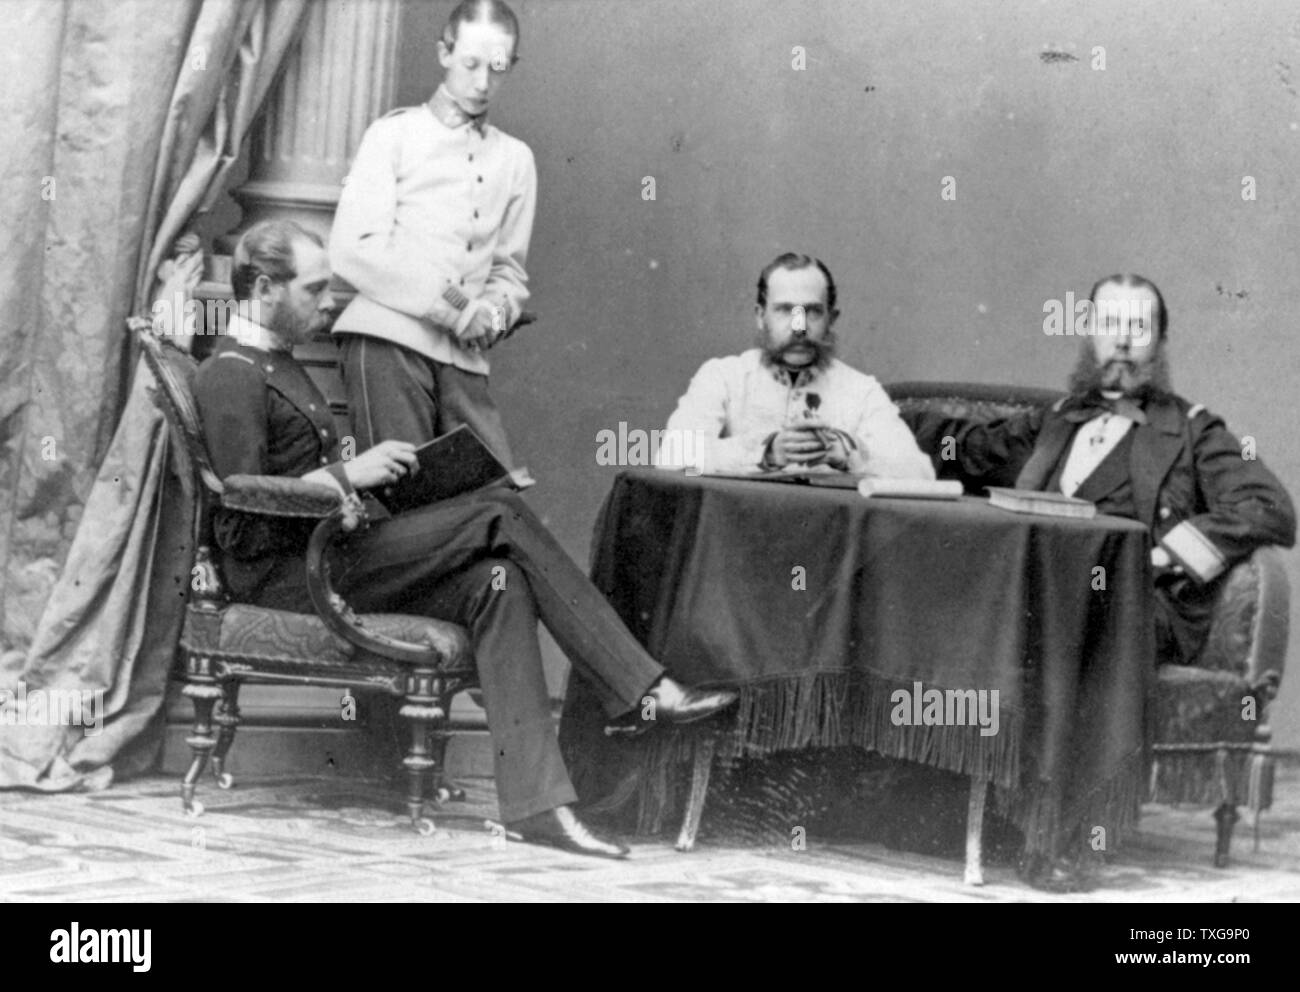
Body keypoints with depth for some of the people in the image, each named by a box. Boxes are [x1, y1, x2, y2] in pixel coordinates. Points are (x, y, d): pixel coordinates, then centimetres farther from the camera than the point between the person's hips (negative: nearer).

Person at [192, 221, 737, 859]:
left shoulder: (280, 367, 24)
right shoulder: (230, 378, -9)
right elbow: (244, 522, -18)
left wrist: (371, 472, 10)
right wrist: (348, 474, -17)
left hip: (327, 558, 9)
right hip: (287, 577, -9)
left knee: (495, 583, -16)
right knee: (500, 514, -17)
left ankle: (534, 802, -26)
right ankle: (646, 690, -17)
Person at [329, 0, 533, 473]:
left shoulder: (514, 158, 20)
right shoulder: (395, 134, 7)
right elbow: (353, 249, -4)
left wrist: (493, 313, -4)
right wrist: (449, 304, -10)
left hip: (464, 356, 4)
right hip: (388, 343, -4)